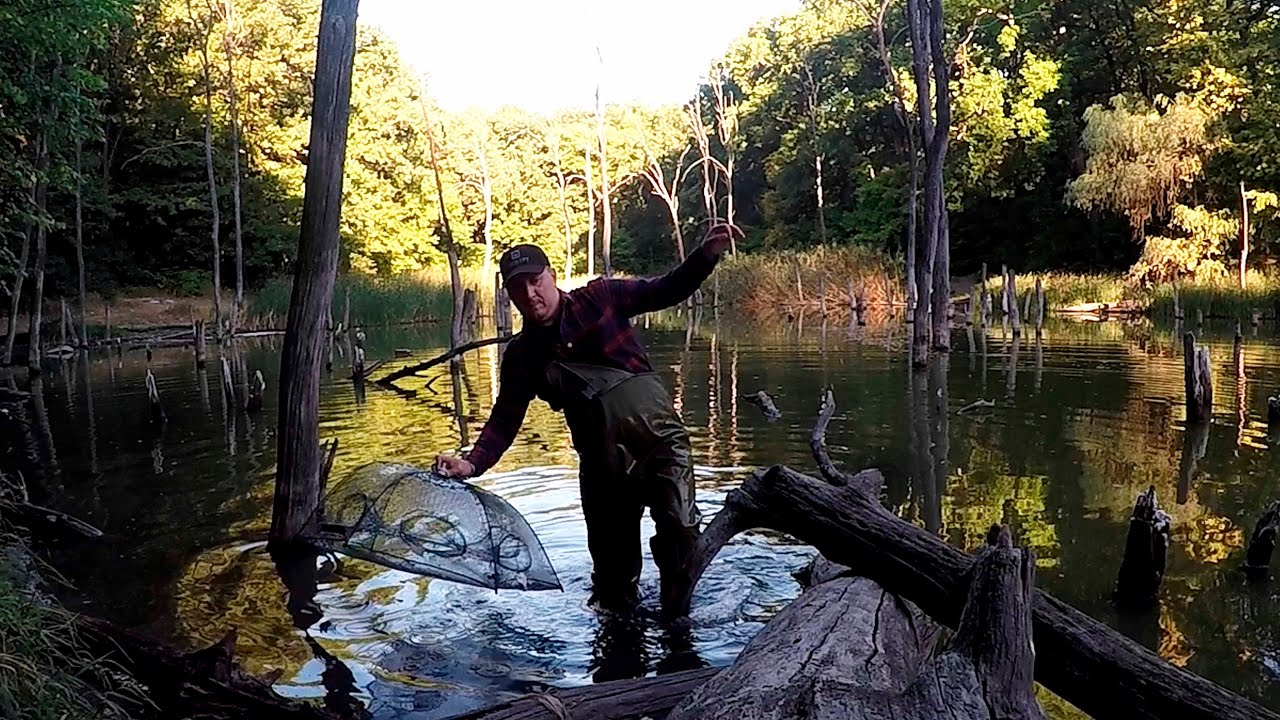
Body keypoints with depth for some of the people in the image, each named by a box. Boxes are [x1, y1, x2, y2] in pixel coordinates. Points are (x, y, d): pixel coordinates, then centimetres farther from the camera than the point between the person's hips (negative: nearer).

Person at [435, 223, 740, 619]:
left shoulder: (598, 297, 5)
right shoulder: (521, 355, 11)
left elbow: (667, 290, 2)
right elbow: (505, 419, 9)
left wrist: (706, 254, -13)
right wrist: (472, 462, -7)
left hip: (654, 428, -3)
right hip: (601, 459, 3)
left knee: (680, 528, -19)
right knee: (611, 564, 9)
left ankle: (675, 620, 1)